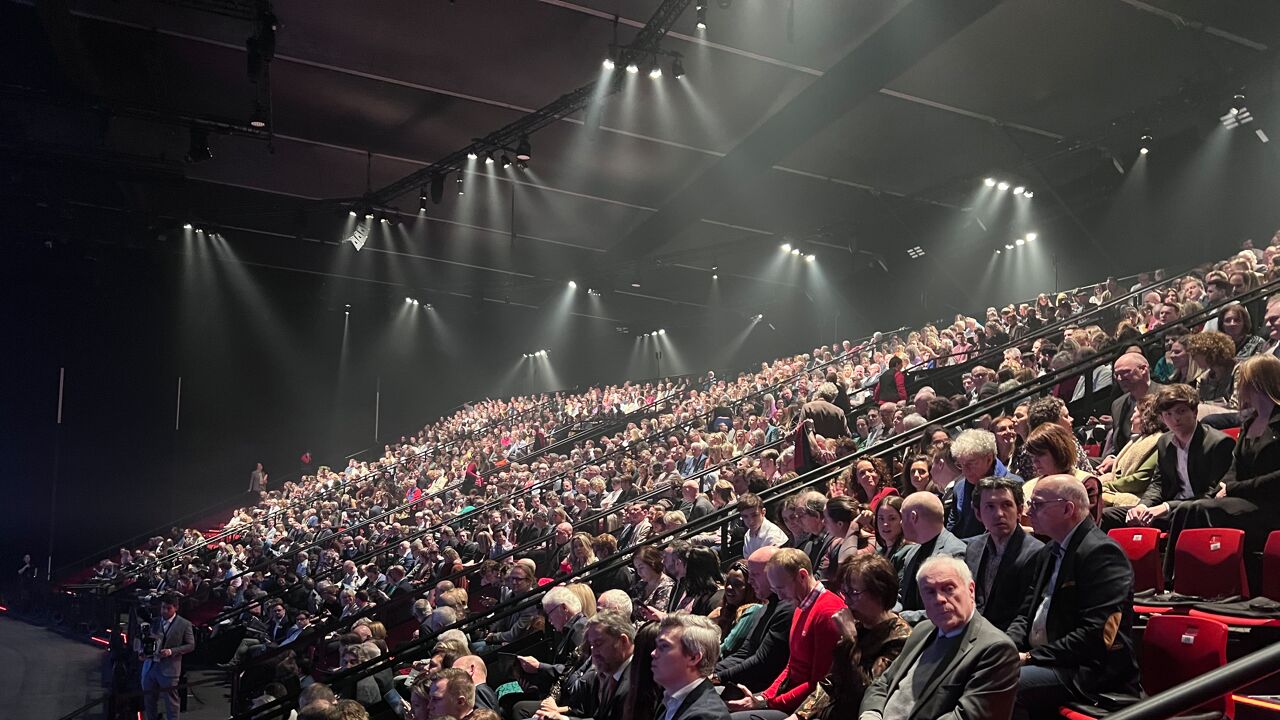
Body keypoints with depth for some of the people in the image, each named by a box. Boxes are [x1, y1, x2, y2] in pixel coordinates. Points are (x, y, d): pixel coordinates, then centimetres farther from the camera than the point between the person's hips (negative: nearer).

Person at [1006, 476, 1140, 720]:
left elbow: (1095, 636, -20)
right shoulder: (1050, 551, 16)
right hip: (1042, 661, 8)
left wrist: (1031, 656, -17)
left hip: (1088, 670, -8)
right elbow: (1026, 614, 18)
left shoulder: (1102, 553, -14)